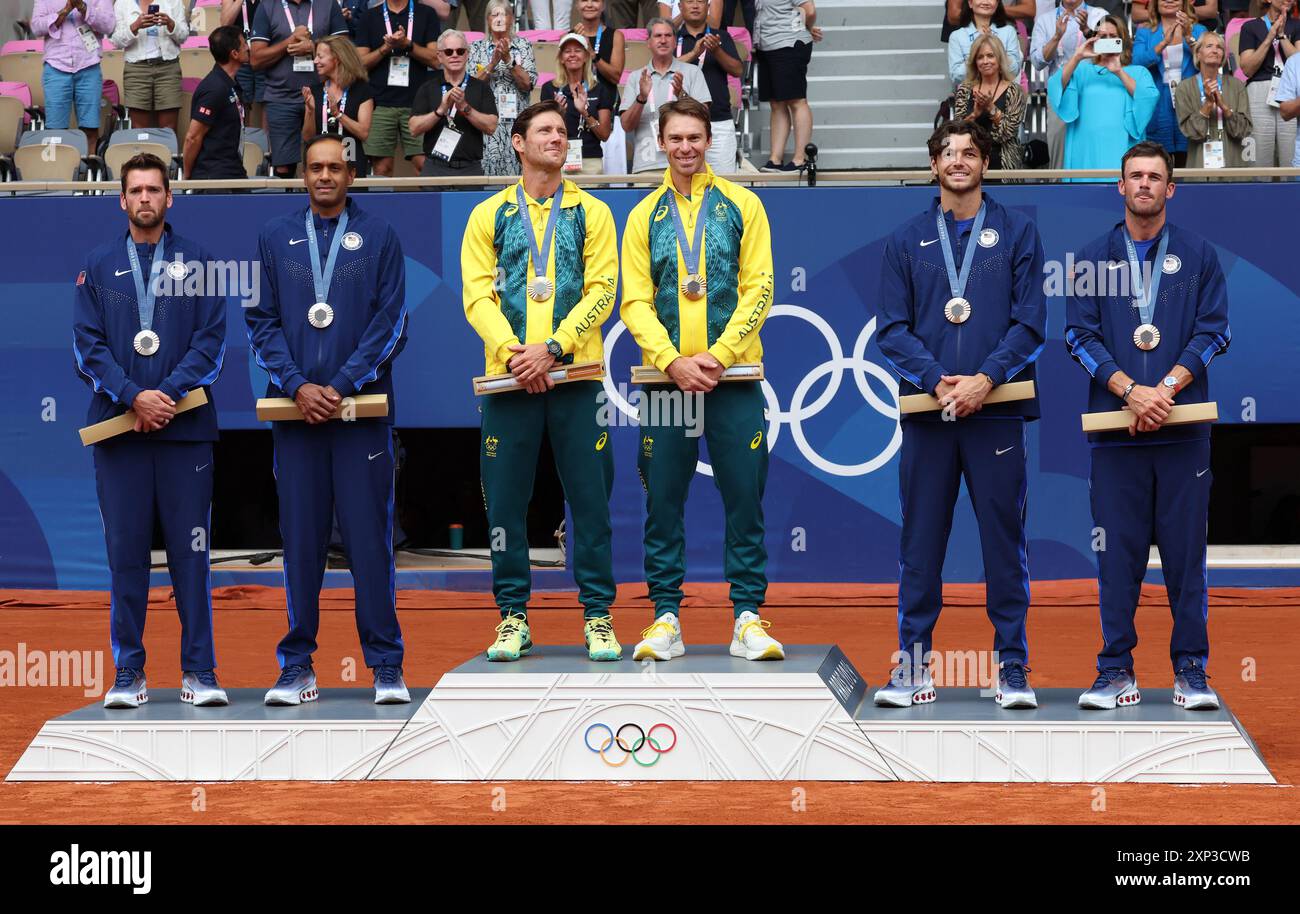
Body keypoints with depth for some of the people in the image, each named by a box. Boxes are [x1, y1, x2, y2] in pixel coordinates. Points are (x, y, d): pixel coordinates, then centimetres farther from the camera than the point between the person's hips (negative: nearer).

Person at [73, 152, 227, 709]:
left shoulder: (197, 263, 8)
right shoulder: (98, 267, 11)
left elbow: (212, 339, 1)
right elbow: (87, 345, 4)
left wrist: (170, 393, -12)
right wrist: (132, 396, -11)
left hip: (185, 426, -1)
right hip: (117, 428, 1)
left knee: (191, 552, -1)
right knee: (125, 553, 1)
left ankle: (199, 671, 4)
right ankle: (128, 674, 6)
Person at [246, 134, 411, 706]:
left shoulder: (378, 238, 6)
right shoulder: (276, 238, 11)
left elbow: (391, 322, 0)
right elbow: (261, 321, 7)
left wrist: (342, 386, -9)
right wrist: (298, 387, -7)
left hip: (363, 407, -2)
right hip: (295, 409, 2)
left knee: (370, 538, -2)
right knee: (300, 540, 2)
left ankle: (386, 667, 2)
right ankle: (298, 668, 8)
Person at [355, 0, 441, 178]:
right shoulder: (371, 17, 12)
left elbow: (435, 59, 2)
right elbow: (361, 62, 6)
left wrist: (407, 44, -12)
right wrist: (386, 47, -9)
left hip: (417, 103, -1)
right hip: (380, 103, 1)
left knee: (424, 165, -10)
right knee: (382, 167, -3)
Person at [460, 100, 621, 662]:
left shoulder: (591, 213, 9)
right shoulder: (490, 215, 10)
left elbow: (601, 289, 0)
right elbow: (477, 293, 3)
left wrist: (552, 348, -12)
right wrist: (512, 352, -13)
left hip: (575, 376, 0)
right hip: (508, 381, 1)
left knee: (590, 499, -1)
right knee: (506, 503, 1)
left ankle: (598, 616, 6)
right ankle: (513, 617, 10)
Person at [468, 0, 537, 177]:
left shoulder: (523, 45, 7)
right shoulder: (478, 48, 9)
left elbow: (528, 84, -2)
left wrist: (509, 59, -13)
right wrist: (493, 62, -14)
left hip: (516, 121, 0)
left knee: (516, 168, -7)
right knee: (489, 167, -7)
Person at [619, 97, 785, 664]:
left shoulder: (741, 206, 5)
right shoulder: (645, 216, 8)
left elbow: (758, 289, 0)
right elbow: (635, 302, 2)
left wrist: (719, 355, -12)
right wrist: (673, 361, -12)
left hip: (733, 377, -1)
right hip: (665, 378, 1)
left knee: (744, 500, -1)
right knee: (663, 503, 2)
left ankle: (748, 617, 3)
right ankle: (666, 618, 8)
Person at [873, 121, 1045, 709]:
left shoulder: (1016, 233, 8)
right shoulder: (906, 242, 12)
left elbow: (1030, 322, 1)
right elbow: (893, 328, 5)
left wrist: (984, 380, -13)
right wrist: (936, 380, -11)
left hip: (997, 410, -1)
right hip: (926, 413, 1)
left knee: (1004, 540, 0)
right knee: (920, 544, 2)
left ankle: (1012, 667, 6)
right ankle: (913, 666, 8)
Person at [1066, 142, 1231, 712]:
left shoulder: (1198, 256, 10)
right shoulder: (1093, 259, 10)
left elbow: (1213, 330, 2)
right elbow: (1080, 334, 2)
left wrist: (1166, 389, -12)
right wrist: (1130, 391, -12)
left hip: (1183, 425, 0)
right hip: (1114, 428, 0)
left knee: (1184, 550, 0)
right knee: (1118, 552, 1)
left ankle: (1191, 672, 6)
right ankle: (1116, 672, 6)